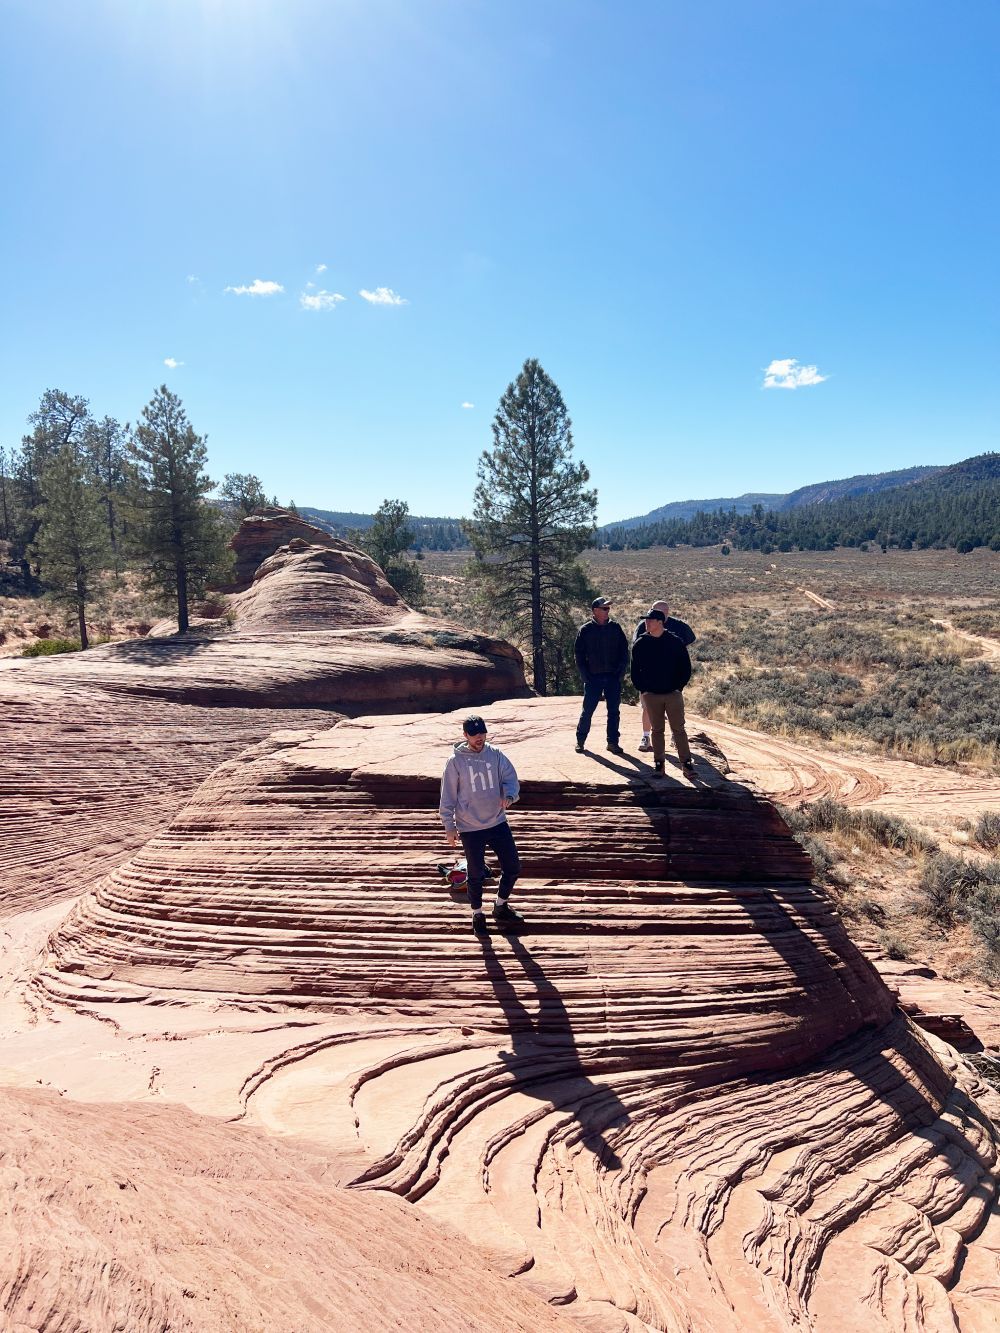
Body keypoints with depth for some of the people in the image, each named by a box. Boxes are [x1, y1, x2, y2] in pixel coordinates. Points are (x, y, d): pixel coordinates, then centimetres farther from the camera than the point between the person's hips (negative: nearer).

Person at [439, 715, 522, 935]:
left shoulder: (495, 754, -1)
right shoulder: (455, 761, -10)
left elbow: (510, 778, -2)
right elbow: (448, 796, -5)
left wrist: (509, 795, -24)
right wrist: (449, 827, -5)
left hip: (498, 823, 3)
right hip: (470, 828, -3)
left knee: (513, 867, 8)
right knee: (476, 874, 8)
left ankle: (501, 907, 31)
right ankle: (477, 914, 30)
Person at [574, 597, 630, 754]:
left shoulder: (615, 628, 5)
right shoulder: (585, 630, 0)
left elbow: (624, 651, 7)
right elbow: (579, 654, 2)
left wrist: (621, 672, -3)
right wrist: (585, 675, -6)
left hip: (613, 677, 2)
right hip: (593, 677, -2)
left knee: (614, 711, 5)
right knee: (587, 710, 2)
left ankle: (613, 742, 13)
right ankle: (580, 740, 15)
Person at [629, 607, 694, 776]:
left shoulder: (675, 642, -4)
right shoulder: (641, 643, 1)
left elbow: (686, 667, 3)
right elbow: (635, 669, 9)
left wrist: (679, 686, -3)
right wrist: (642, 689, 3)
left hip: (673, 693, -2)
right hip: (651, 695, 2)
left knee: (678, 729, 0)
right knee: (656, 730, 8)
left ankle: (686, 762, 6)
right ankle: (658, 762, 16)